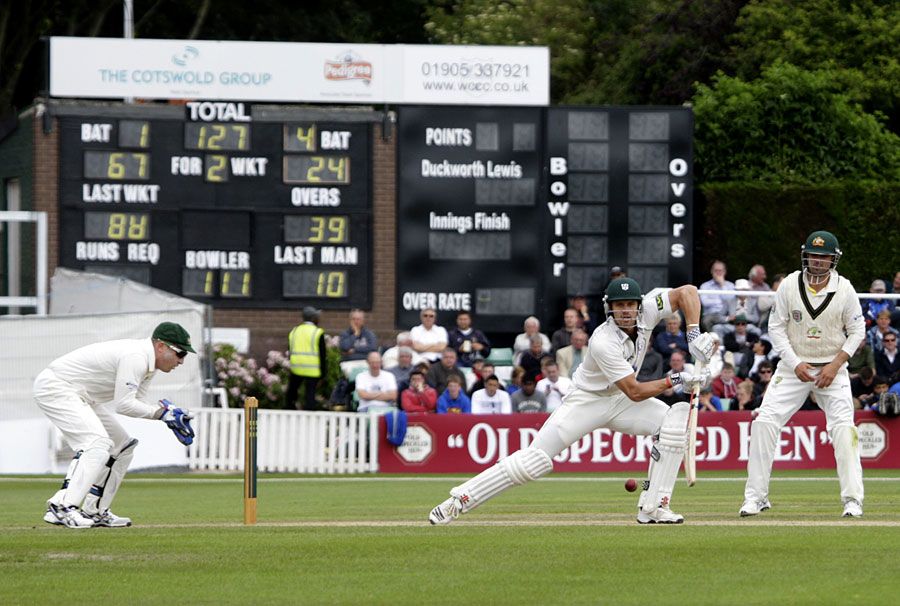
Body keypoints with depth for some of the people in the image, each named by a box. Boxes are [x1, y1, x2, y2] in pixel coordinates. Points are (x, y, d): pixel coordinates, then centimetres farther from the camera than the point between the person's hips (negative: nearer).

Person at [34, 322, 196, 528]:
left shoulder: (148, 359, 8)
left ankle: (94, 511, 14)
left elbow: (136, 402, 12)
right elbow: (124, 404, -27)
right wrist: (162, 412, -19)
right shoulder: (136, 357, -24)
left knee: (122, 447, 12)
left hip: (81, 398, 11)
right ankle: (62, 508, -32)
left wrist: (169, 415, -3)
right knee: (97, 442, -26)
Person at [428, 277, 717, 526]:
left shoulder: (647, 311, -15)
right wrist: (676, 380, -28)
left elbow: (687, 292, -11)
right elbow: (635, 392, -30)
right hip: (587, 401, -6)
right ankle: (460, 499, -13)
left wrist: (694, 334, -21)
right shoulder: (603, 343, -31)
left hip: (621, 401, 6)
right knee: (536, 458, -18)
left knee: (675, 419, -15)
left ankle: (653, 508, -14)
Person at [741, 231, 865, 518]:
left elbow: (857, 331, 0)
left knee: (844, 428, -15)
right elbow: (776, 327, -2)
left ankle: (852, 500, -7)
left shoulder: (844, 289, -8)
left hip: (832, 368, -1)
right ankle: (756, 497, -2)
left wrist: (834, 366, -12)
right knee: (764, 423, -11)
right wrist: (796, 364, -12)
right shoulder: (790, 285, -7)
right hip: (793, 367, 1)